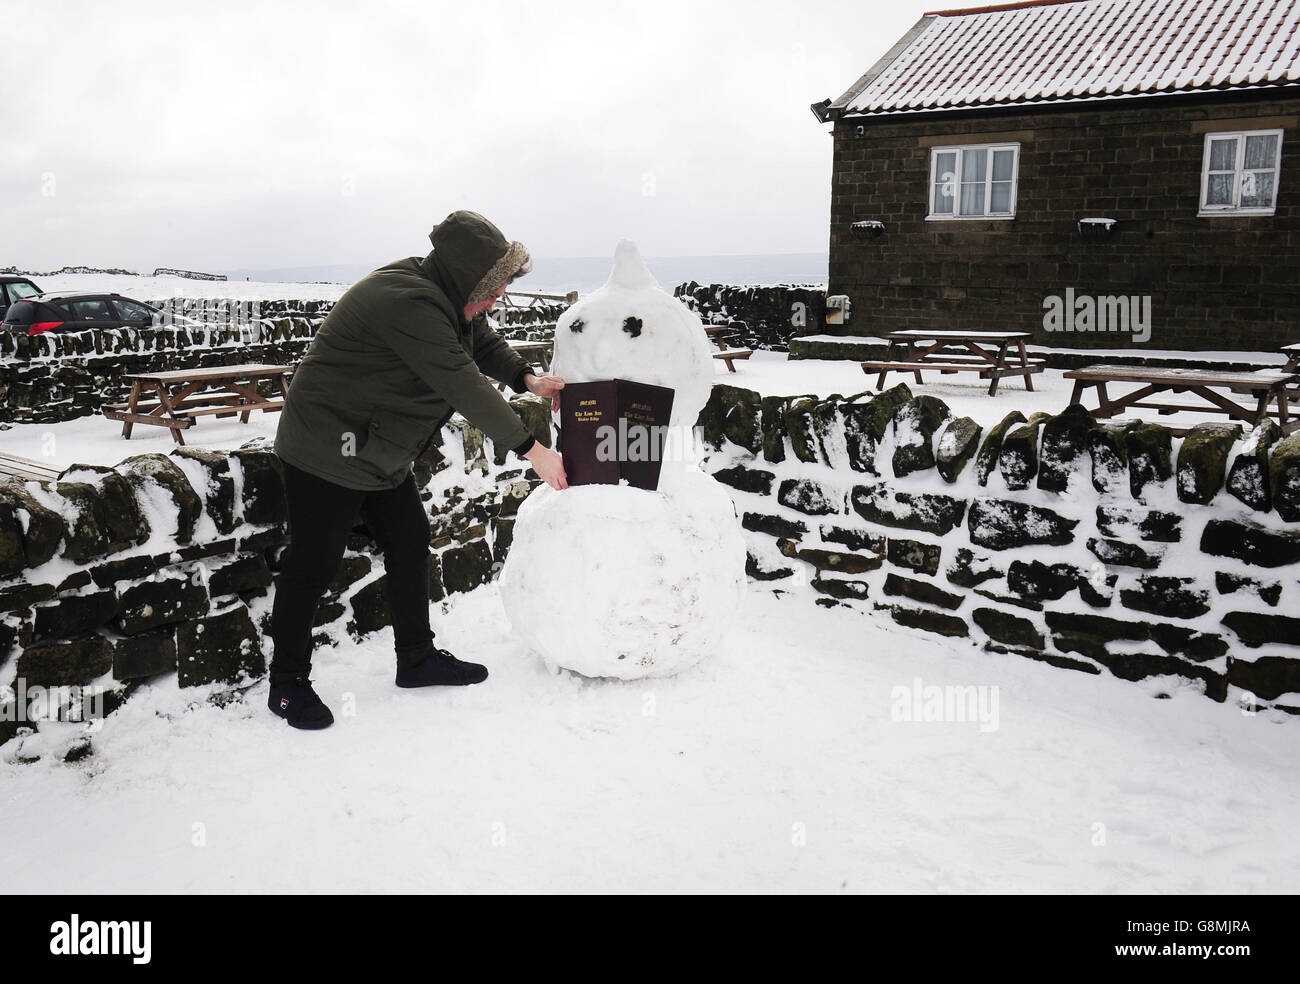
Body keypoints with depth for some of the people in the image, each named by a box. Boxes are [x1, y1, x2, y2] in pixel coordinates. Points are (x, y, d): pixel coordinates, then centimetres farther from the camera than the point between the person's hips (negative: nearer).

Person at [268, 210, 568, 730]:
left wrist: (528, 378, -1)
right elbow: (464, 385, -31)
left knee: (409, 542, 13)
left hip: (381, 450, 10)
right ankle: (287, 684, 14)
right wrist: (531, 449, -27)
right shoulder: (408, 302, -29)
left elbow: (484, 342, 17)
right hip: (327, 449, -10)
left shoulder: (447, 296, 2)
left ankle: (417, 658, 26)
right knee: (313, 564, -1)